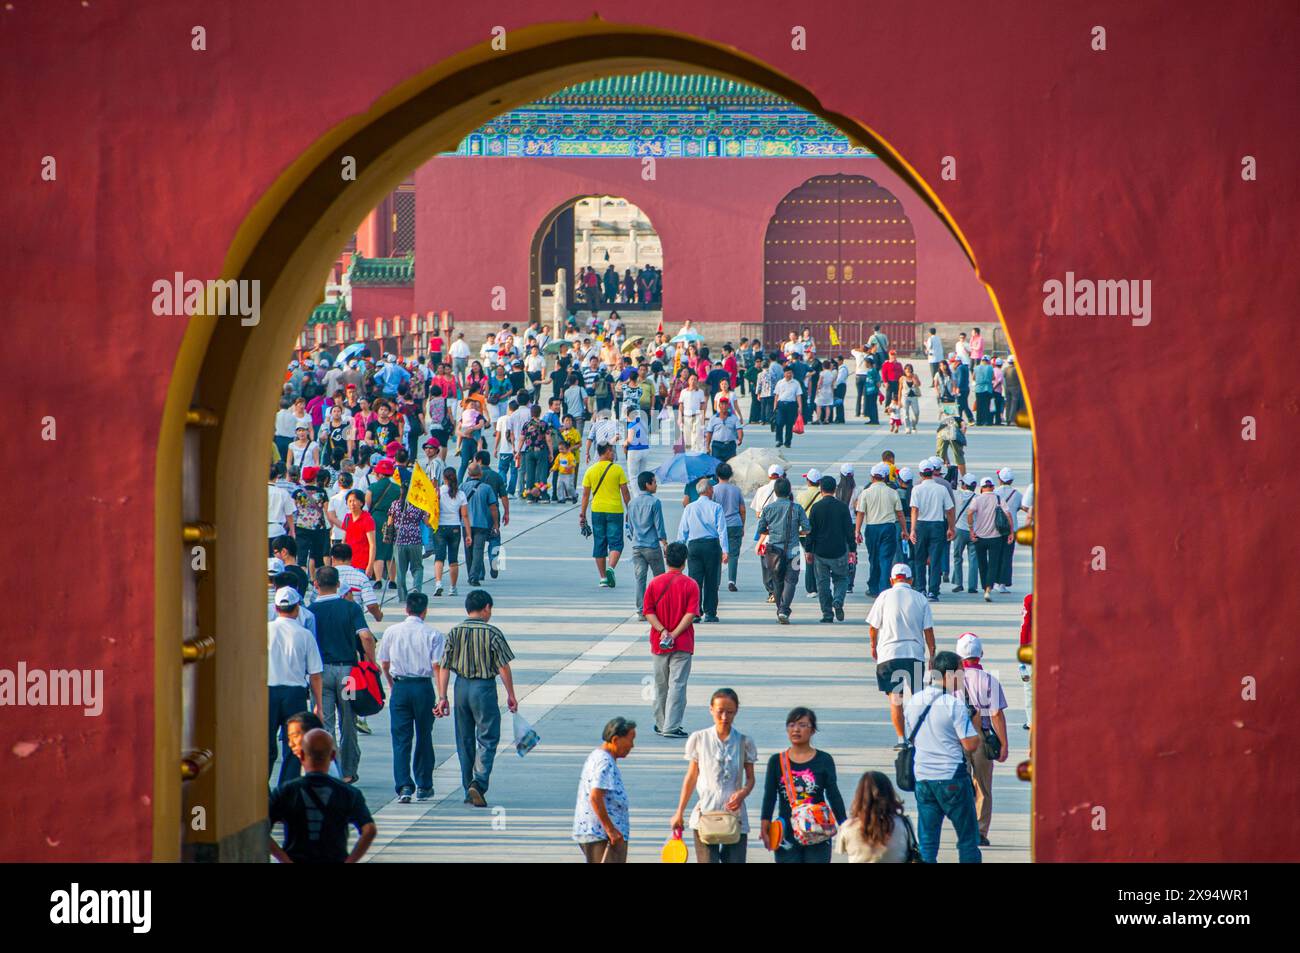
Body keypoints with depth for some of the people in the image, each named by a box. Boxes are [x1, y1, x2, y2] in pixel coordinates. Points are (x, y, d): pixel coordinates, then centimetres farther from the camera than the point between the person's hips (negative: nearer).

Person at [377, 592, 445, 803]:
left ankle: (404, 786, -11)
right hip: (424, 687, -1)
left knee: (401, 739, 2)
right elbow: (437, 666, -10)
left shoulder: (392, 632, 1)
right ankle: (423, 787, 18)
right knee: (424, 737, 12)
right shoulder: (433, 635, -5)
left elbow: (384, 663, 9)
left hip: (400, 687, 1)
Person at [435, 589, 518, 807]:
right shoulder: (492, 633, -8)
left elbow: (444, 667, 0)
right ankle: (479, 782, -17)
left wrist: (442, 697, 4)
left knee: (465, 740, 13)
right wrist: (511, 695, 1)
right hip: (484, 687, -4)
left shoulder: (455, 632, 2)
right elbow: (503, 667, -8)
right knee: (487, 738, 0)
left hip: (461, 686, 4)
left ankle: (469, 789, 18)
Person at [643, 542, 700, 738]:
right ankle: (671, 727, -10)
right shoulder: (691, 585, -6)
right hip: (682, 644, -3)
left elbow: (648, 612, -6)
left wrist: (663, 631, -12)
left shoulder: (654, 583, 0)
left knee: (661, 685, 15)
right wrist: (674, 634, -14)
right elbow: (691, 615, -14)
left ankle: (661, 723, 25)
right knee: (677, 685, -3)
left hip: (659, 642, 3)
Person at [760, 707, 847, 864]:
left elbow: (834, 795, -1)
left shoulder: (824, 760, 1)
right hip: (786, 836, 1)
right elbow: (769, 797, 0)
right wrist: (765, 827, -12)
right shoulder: (777, 761, 4)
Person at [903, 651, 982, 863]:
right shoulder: (955, 705, -15)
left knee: (926, 839, 8)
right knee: (968, 838, 6)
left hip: (922, 777, 5)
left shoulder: (914, 702, 5)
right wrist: (980, 738, 4)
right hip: (952, 778, -5)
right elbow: (970, 744, -15)